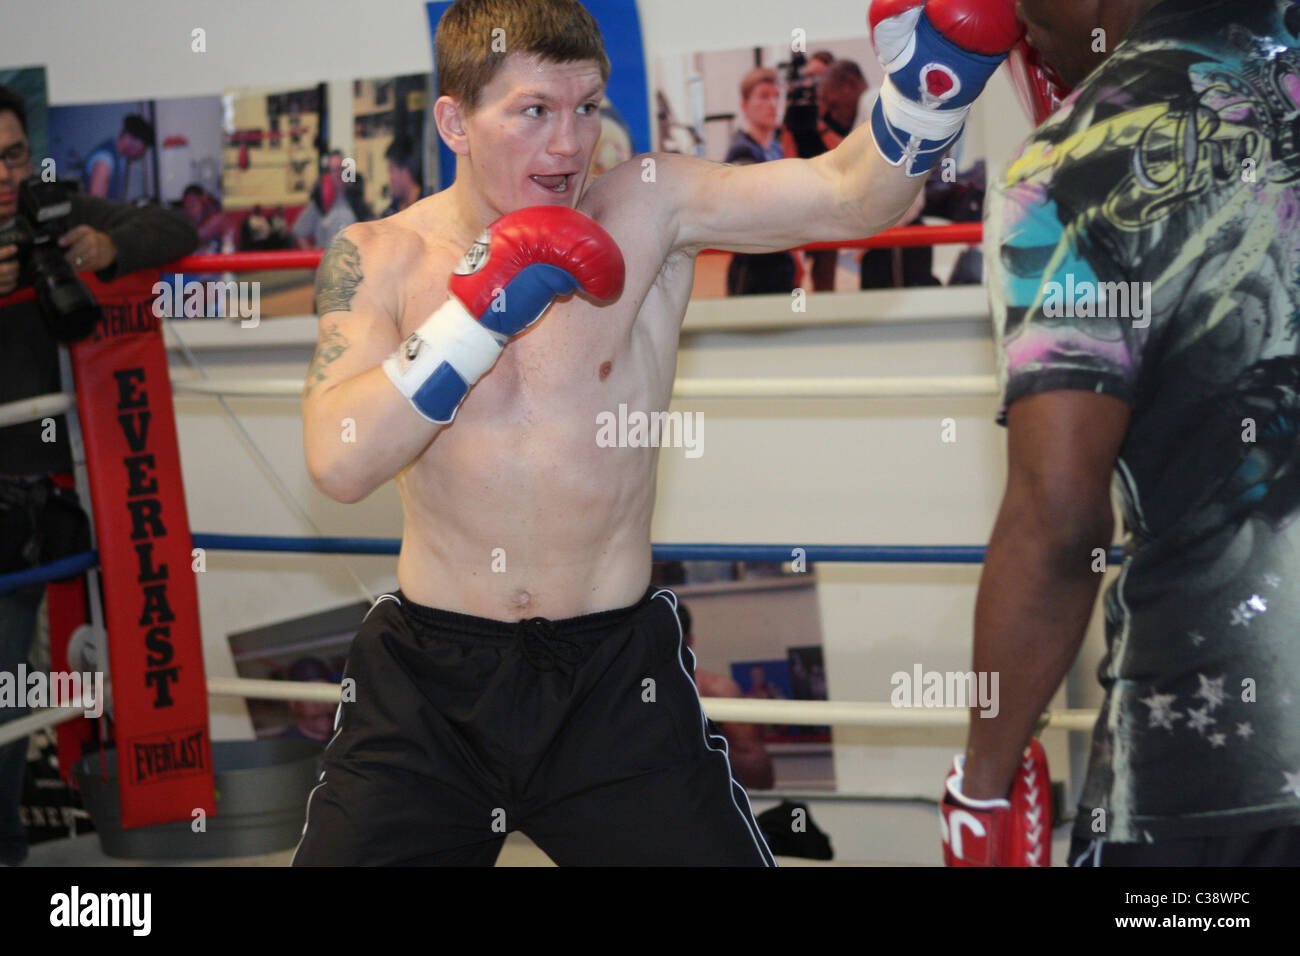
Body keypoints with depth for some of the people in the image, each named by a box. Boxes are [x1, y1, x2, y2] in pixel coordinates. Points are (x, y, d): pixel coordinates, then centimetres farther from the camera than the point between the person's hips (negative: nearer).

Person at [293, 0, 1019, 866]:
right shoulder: (378, 259, -3)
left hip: (615, 673, 0)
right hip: (428, 675, 0)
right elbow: (338, 465, -16)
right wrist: (482, 312, -22)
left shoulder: (648, 210, -3)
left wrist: (934, 79, -33)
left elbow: (849, 196, -14)